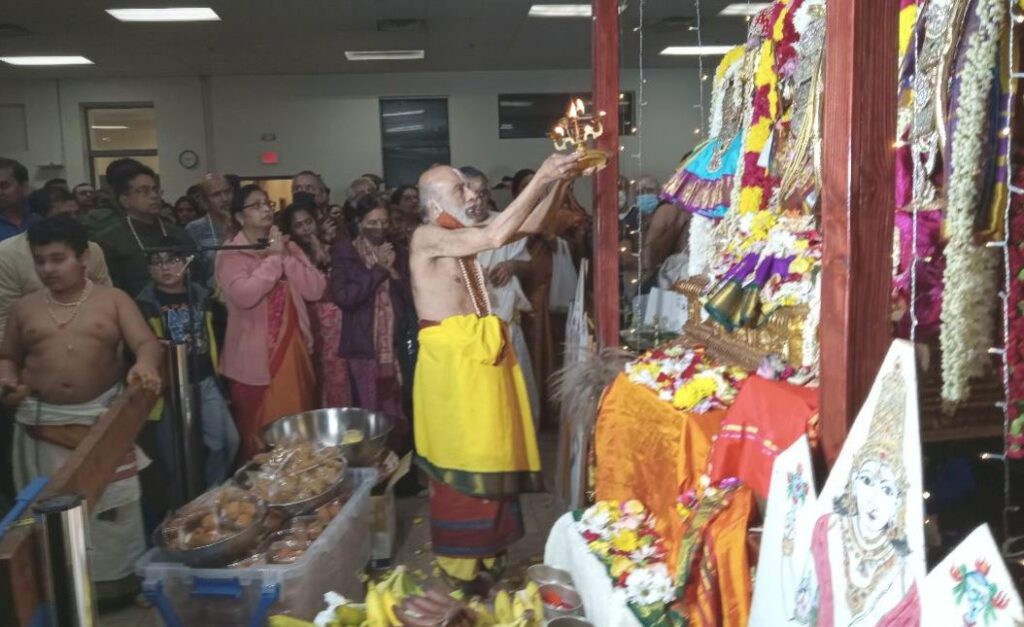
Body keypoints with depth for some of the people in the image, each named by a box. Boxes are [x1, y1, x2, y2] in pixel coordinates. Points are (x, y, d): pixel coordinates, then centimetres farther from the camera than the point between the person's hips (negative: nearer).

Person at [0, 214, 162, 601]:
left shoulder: (113, 300, -1)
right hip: (42, 424, 2)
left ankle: (119, 579, 25)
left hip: (103, 418, -2)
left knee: (112, 506, 7)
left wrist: (145, 365, -34)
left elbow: (147, 342, -11)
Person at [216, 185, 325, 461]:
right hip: (255, 357, -5)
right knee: (258, 431, 6)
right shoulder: (230, 253, -6)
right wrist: (273, 258, -16)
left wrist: (286, 257, -10)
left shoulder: (288, 246, 9)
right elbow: (244, 295, -26)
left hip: (293, 349, 5)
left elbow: (316, 290, -3)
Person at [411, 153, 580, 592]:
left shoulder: (462, 235, 11)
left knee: (485, 454, 15)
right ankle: (459, 564, 17)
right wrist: (540, 178, -23)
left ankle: (484, 551, 30)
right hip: (451, 357, -8)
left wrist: (558, 182, -2)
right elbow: (496, 236, -26)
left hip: (482, 353, 8)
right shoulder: (428, 237, -13)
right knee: (460, 461, 2)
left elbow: (528, 226, 11)